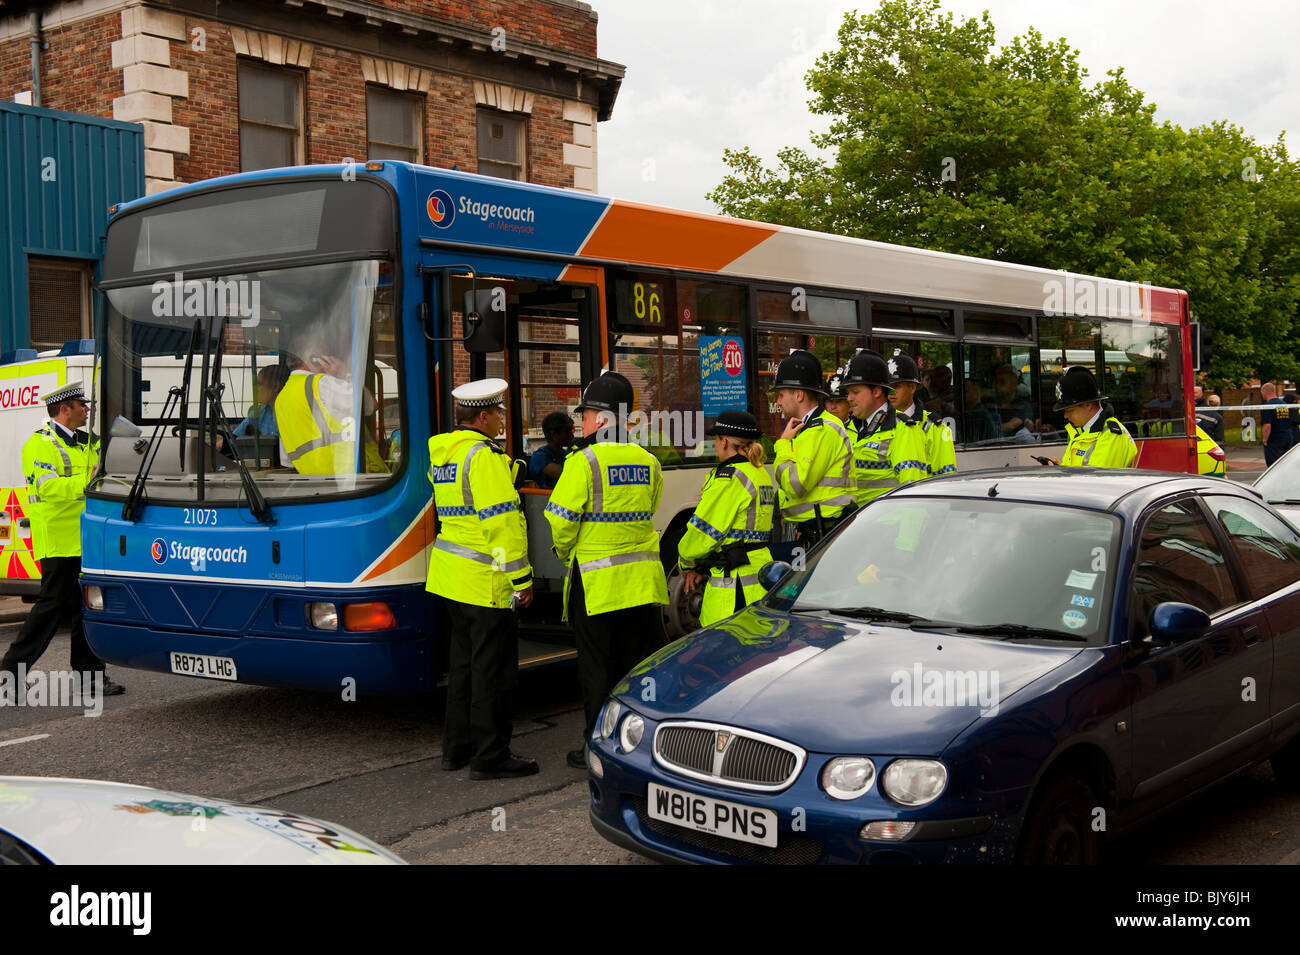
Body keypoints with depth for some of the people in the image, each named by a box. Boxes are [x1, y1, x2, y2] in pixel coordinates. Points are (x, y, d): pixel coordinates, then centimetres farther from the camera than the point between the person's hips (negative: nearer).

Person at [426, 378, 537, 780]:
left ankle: (457, 746, 26)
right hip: (485, 580, -9)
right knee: (493, 668, -2)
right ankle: (490, 757, 4)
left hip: (451, 575, 10)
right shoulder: (484, 456, -16)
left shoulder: (442, 453, 13)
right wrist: (521, 577, -17)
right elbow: (502, 521, -20)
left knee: (465, 661, 18)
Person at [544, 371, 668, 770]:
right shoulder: (648, 461, 6)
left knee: (597, 669, 5)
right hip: (643, 582, 5)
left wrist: (564, 552, 6)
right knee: (641, 662, 13)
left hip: (597, 583, -5)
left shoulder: (584, 462, -13)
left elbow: (560, 519, -12)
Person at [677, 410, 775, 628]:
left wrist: (687, 564, 8)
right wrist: (702, 567, 12)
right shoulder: (761, 474, 16)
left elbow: (704, 530, -11)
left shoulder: (730, 477, -14)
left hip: (734, 582, -10)